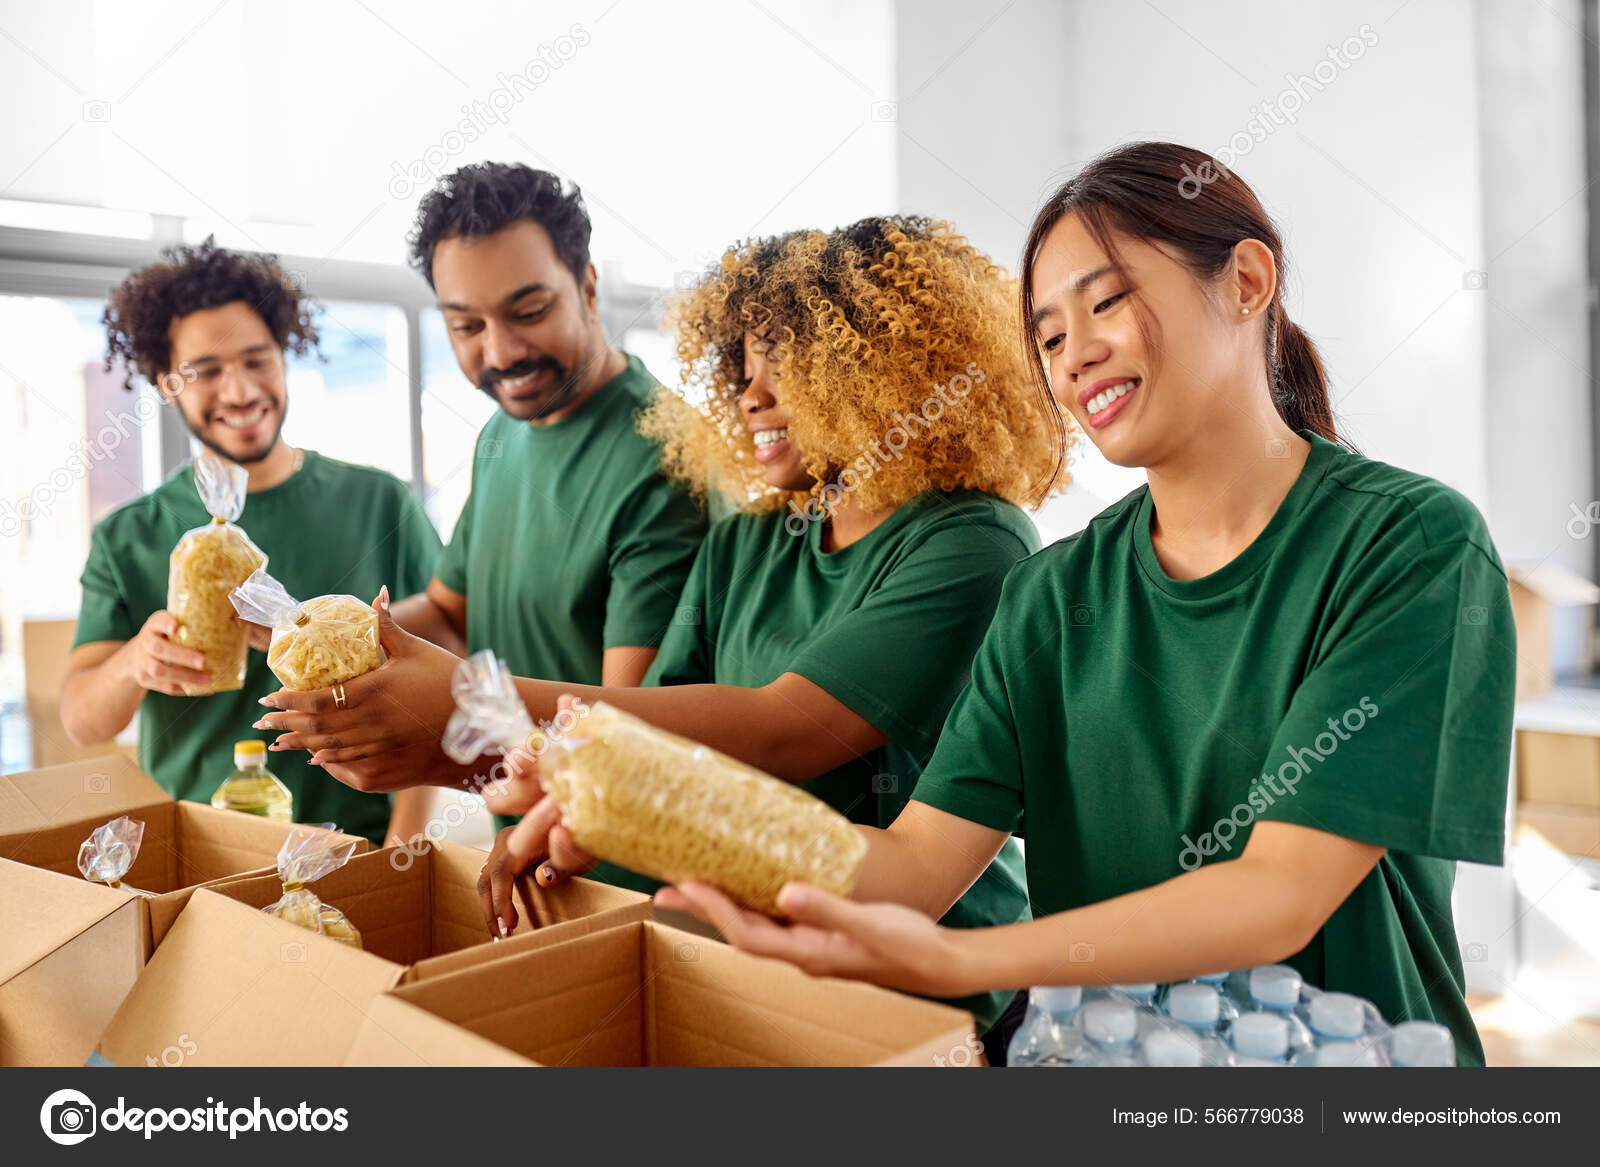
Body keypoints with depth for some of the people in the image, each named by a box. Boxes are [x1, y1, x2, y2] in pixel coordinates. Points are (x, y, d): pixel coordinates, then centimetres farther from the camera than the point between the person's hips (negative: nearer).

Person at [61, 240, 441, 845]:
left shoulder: (382, 505, 2)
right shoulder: (125, 541, 7)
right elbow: (80, 721, 2)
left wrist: (407, 838, -9)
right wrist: (133, 663, -20)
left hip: (361, 846, -2)